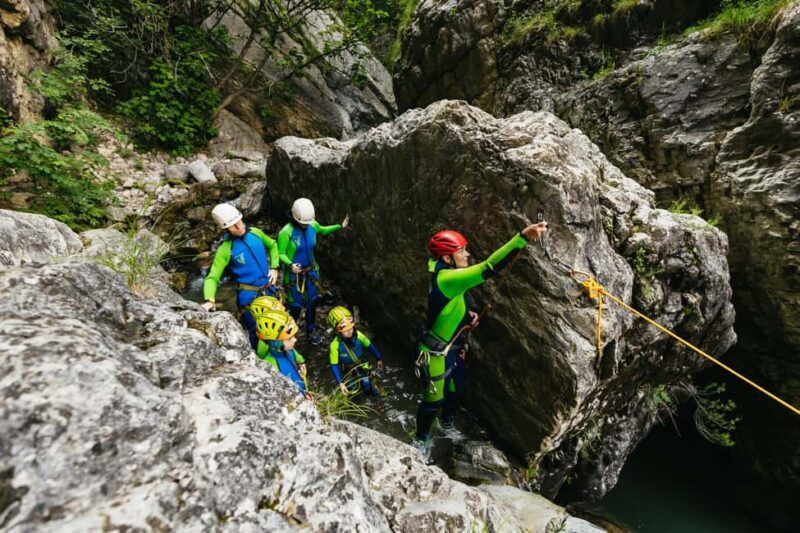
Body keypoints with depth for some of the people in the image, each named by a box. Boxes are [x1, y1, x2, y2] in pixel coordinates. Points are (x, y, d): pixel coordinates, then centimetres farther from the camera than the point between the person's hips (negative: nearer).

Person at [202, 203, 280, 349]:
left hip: (269, 291, 5)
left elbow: (273, 245, 13)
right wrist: (210, 300, -35)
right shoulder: (226, 249, -17)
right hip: (249, 296, -5)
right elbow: (212, 277, -19)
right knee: (256, 333, 5)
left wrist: (274, 268, 2)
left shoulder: (255, 232, -5)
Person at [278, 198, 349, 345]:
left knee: (312, 303, 15)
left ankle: (310, 331, 37)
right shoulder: (286, 232, -25)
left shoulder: (313, 225, -8)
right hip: (294, 274, -5)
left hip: (311, 271, 5)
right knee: (296, 306, 4)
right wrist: (290, 265, -33)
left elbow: (322, 230, 16)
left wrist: (340, 226, 6)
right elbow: (280, 253, -16)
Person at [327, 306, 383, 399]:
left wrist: (378, 359, 4)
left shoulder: (358, 335, -24)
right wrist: (340, 383, -26)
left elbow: (370, 345, -5)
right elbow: (334, 366, -21)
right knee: (352, 390, -11)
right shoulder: (335, 345, -30)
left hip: (361, 366, 1)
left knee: (367, 386, -11)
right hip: (347, 371, -1)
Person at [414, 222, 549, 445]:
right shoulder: (446, 279, -34)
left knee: (458, 391, 27)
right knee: (434, 400, 12)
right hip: (435, 354, -9)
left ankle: (447, 424, 56)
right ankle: (421, 439, 39)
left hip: (453, 349, 9)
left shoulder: (450, 277, -3)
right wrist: (523, 237, -51)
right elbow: (488, 268, -46)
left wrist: (468, 314, -6)